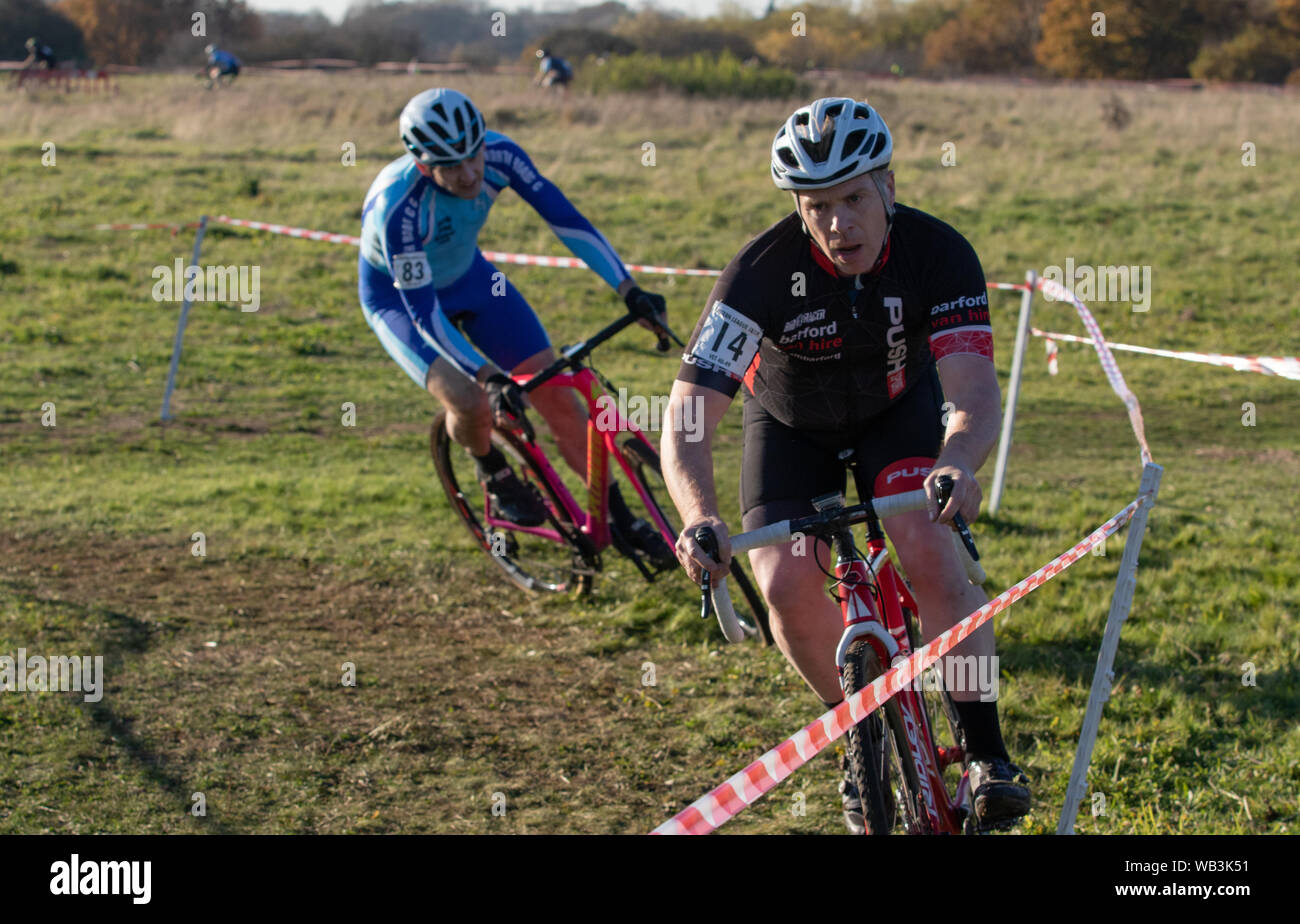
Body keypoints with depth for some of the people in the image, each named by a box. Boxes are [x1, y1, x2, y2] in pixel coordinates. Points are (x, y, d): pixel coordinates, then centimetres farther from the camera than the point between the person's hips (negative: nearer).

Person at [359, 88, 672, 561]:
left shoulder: (498, 155, -27)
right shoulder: (397, 205, -39)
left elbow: (564, 217, -22)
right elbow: (423, 311, -37)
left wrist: (631, 291, -30)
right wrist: (489, 376, -45)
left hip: (467, 275, 4)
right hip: (400, 294, -4)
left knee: (555, 390, -2)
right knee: (471, 404, -26)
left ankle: (620, 517, 10)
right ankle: (494, 472, 10)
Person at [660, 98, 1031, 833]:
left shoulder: (938, 253, -31)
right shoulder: (762, 273, -34)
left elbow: (976, 392, -41)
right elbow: (687, 419, -40)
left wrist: (956, 466, -63)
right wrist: (700, 520, -58)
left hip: (898, 407, 0)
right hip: (793, 424, 0)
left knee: (932, 554, -24)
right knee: (787, 588, -18)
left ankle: (987, 754, -10)